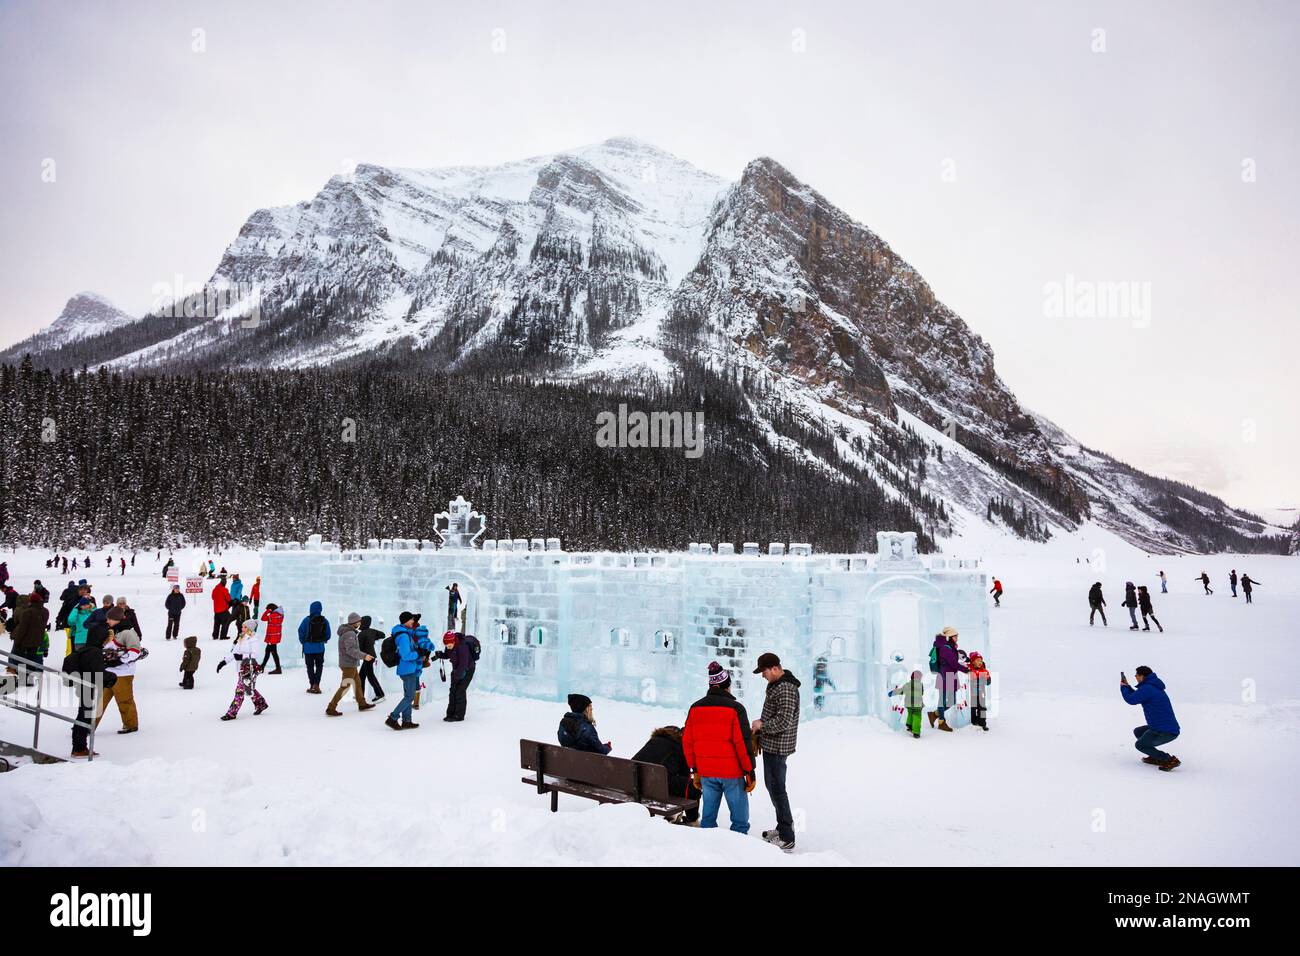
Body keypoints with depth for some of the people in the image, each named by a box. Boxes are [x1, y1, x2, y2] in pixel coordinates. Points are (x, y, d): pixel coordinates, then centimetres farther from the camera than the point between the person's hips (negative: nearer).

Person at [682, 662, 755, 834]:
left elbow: (687, 742, 7)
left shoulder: (695, 707, 4)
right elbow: (743, 742, -11)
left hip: (706, 773, 4)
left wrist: (695, 770, 15)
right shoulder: (735, 708, -9)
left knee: (708, 816, 12)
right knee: (740, 817, 6)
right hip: (732, 772, -4)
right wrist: (750, 772, -3)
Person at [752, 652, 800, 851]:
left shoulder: (786, 689, -21)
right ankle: (784, 826, 32)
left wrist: (761, 725, -13)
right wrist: (758, 735, 15)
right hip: (771, 744, 10)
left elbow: (783, 721, -26)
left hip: (777, 746, -10)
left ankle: (786, 838, 1)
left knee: (777, 789, -6)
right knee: (772, 785, 19)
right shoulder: (774, 684, 11)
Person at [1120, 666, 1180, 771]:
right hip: (1171, 728, 10)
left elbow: (1131, 699, -15)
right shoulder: (1154, 687, 14)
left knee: (1140, 745, 5)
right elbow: (1137, 697, 26)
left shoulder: (1148, 688, -19)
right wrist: (1127, 686, 21)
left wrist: (1123, 687, 2)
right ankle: (1155, 757, 19)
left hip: (1166, 732, -10)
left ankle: (1170, 760, -4)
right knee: (1138, 732, 23)